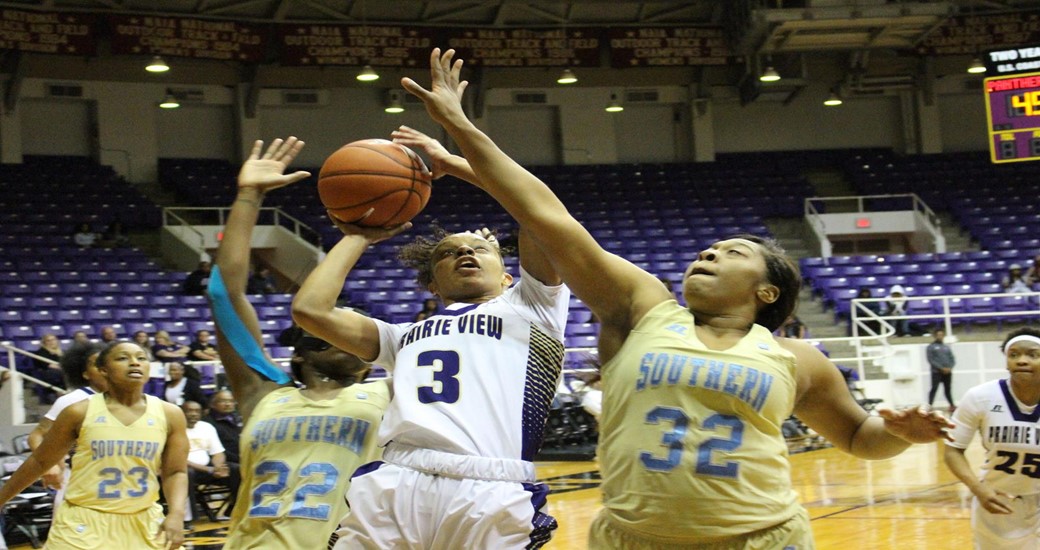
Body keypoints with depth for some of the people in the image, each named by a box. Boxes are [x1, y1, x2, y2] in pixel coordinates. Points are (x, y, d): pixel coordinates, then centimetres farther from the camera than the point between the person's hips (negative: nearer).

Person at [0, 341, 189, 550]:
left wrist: (176, 514, -12)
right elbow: (39, 462, 6)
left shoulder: (169, 415, -1)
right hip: (84, 521, -2)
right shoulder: (80, 413, -5)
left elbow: (175, 472, 4)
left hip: (143, 522, 2)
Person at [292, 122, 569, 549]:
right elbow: (310, 309, 18)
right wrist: (358, 237, 30)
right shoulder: (405, 336, 28)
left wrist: (449, 162, 18)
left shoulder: (528, 310, 18)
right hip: (391, 493, 3)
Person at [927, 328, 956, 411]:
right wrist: (941, 368, -16)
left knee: (948, 389, 10)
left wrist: (950, 367, -7)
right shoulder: (931, 347, 1)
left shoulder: (946, 347, 17)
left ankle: (952, 406, 14)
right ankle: (929, 406, -15)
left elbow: (952, 359, 13)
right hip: (936, 372, -5)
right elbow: (931, 360, -8)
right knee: (934, 388, -12)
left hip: (947, 372, 5)